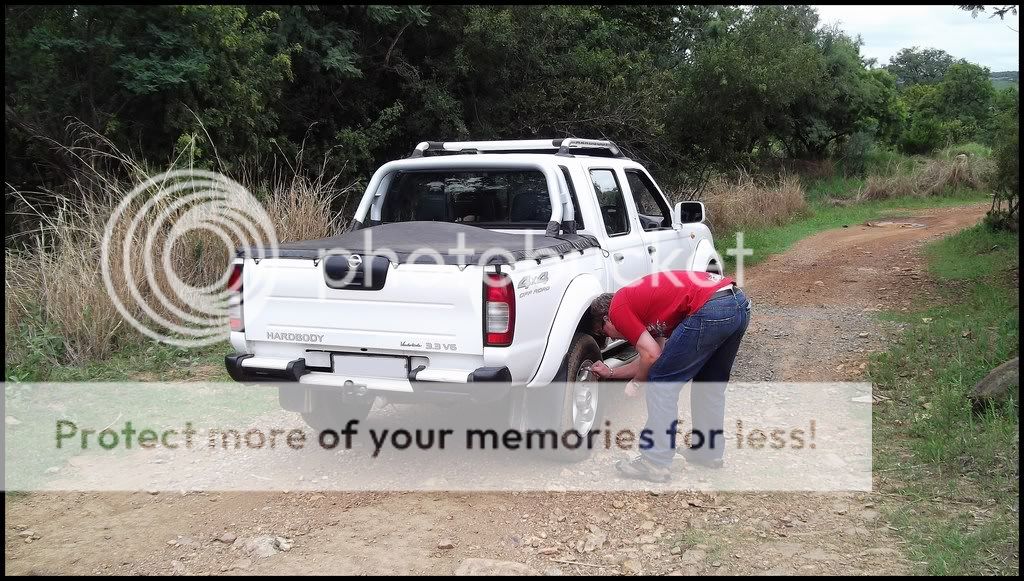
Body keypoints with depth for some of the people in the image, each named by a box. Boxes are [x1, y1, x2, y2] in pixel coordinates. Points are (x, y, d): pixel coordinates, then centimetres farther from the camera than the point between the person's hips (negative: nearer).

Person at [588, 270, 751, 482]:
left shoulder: (617, 308, 6)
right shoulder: (642, 304, 31)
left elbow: (652, 355, -2)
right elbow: (654, 356, 36)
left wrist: (636, 383, 17)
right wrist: (610, 373, 46)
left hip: (710, 309, -10)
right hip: (740, 304, 10)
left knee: (662, 383, 5)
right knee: (710, 383, 27)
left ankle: (656, 464, 9)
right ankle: (709, 450, 39)